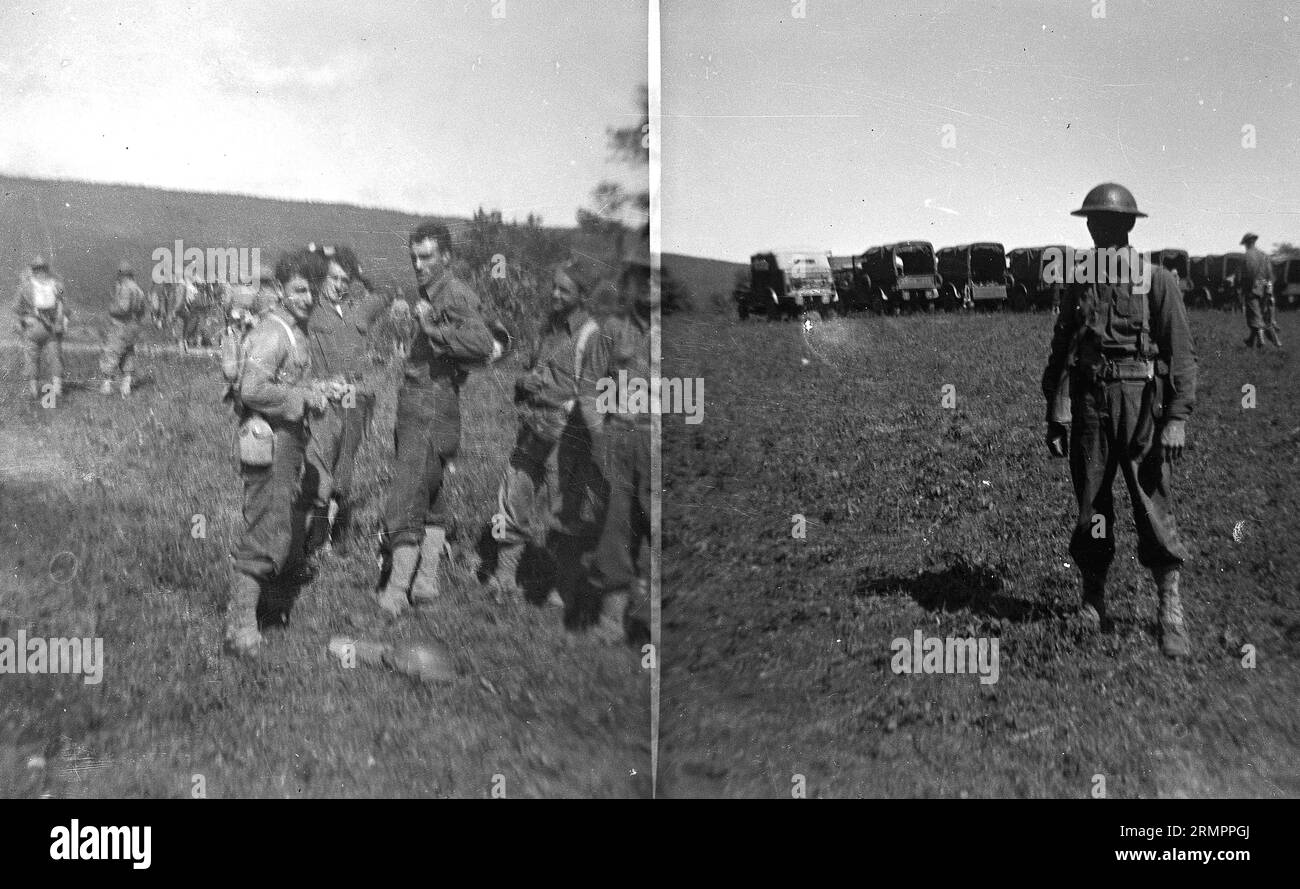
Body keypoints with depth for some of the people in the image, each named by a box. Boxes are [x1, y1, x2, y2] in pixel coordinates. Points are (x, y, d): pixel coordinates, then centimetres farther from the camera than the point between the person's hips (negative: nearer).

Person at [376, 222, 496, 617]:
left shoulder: (457, 296, -13)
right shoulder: (428, 297, 17)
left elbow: (481, 343, -31)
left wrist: (433, 330, -29)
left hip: (432, 416, -10)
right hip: (413, 415, 10)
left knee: (404, 505, -10)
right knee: (430, 502, 14)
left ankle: (397, 588, -6)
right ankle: (426, 580, 21)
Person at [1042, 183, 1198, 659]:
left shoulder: (1158, 281, 0)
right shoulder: (1078, 285, 11)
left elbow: (1181, 353, -3)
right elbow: (1060, 352, 15)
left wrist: (1177, 417, -12)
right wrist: (1054, 415, 10)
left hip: (1141, 404, -3)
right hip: (1088, 405, 3)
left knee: (1153, 504, -5)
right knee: (1090, 504, 4)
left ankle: (1171, 611, 3)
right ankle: (1092, 600, 15)